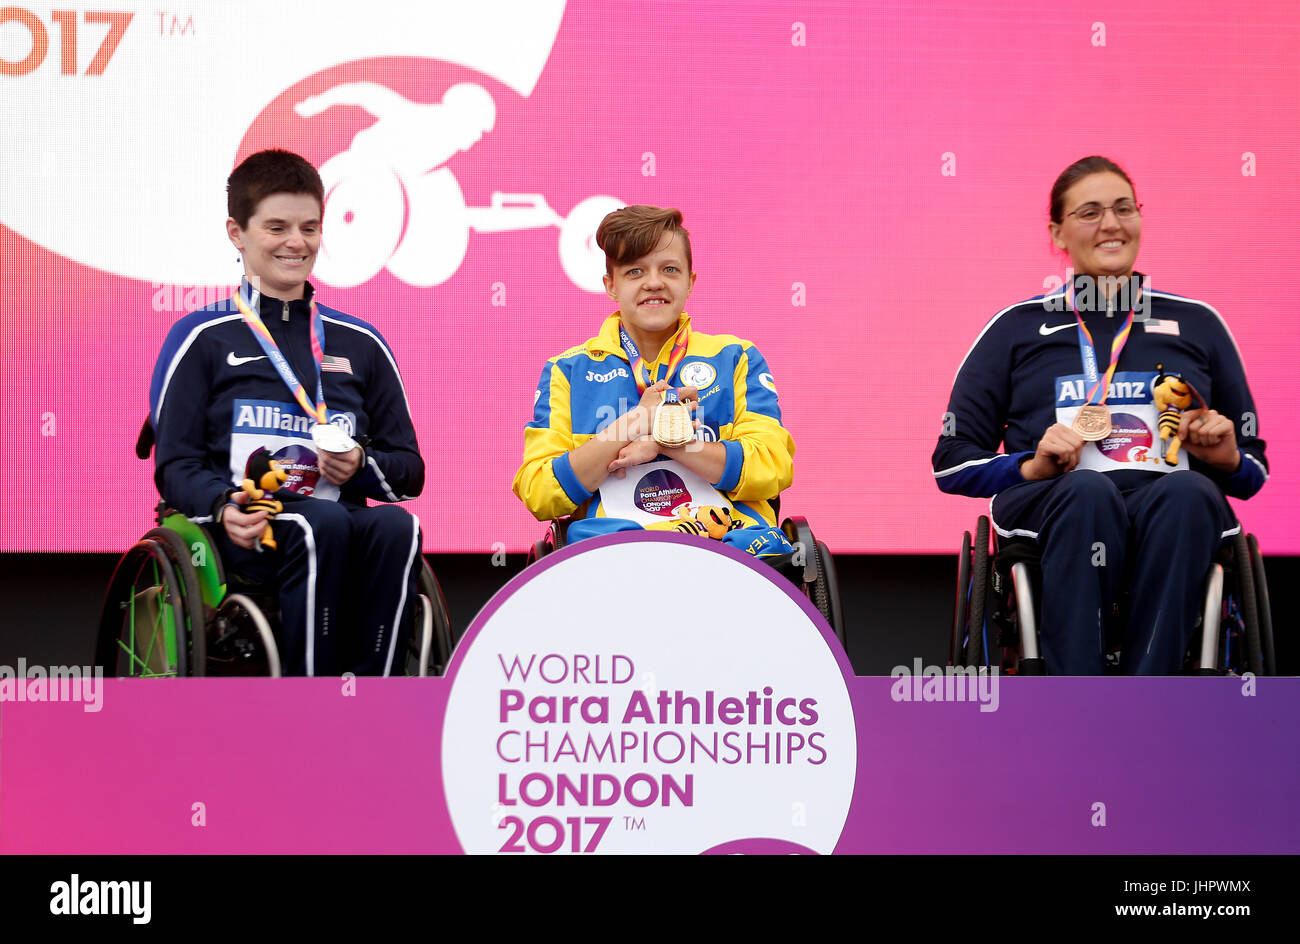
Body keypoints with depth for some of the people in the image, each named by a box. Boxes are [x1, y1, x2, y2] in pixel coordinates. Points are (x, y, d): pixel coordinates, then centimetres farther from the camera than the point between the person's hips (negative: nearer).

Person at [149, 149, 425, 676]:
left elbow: (409, 470, 23)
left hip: (343, 520, 3)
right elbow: (175, 465, 5)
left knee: (398, 528, -32)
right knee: (324, 523, -37)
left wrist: (360, 467, 0)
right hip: (245, 533, -3)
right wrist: (223, 507, -17)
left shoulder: (361, 345, 23)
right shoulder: (203, 338, 13)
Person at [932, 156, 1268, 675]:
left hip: (1172, 512, 1)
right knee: (1088, 489, -38)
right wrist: (1032, 468, -3)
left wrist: (1225, 458, 2)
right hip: (1052, 507, -1)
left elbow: (1252, 471, 26)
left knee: (1187, 490, -37)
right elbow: (952, 462, 15)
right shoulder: (1017, 328, 20)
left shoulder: (1197, 324, 24)